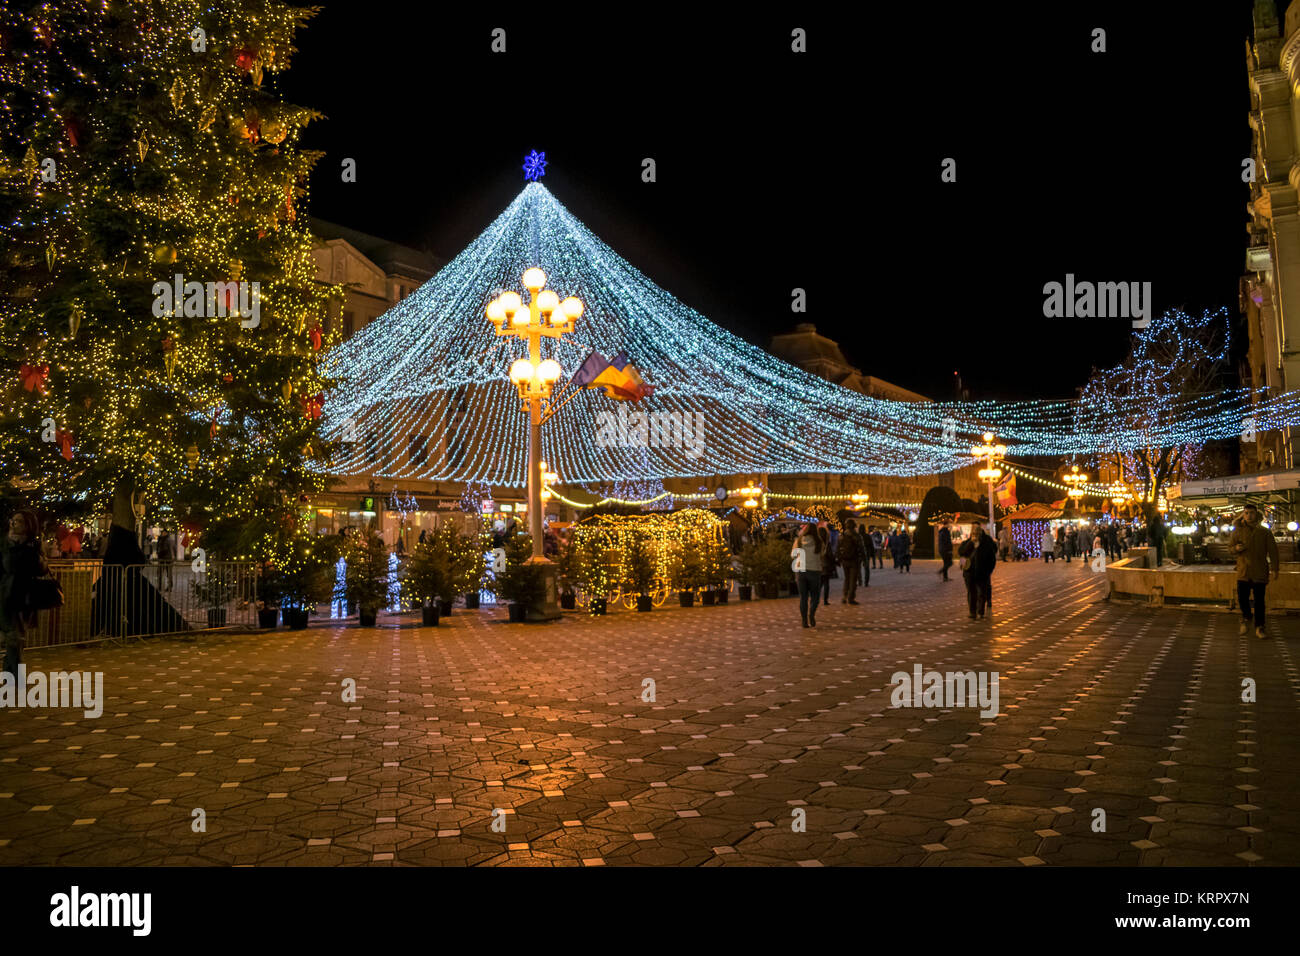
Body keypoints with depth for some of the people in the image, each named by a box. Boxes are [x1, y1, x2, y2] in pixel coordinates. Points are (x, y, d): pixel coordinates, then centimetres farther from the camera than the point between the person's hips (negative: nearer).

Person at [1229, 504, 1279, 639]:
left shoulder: (1265, 532, 3)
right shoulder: (1238, 530, 6)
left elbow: (1273, 551, 4)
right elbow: (1230, 546, 13)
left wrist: (1275, 569, -1)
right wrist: (1236, 548, -11)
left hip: (1260, 572, -1)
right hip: (1243, 571, 1)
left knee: (1259, 601, 1)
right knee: (1242, 598, -1)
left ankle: (1259, 628, 10)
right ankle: (1246, 620, 27)